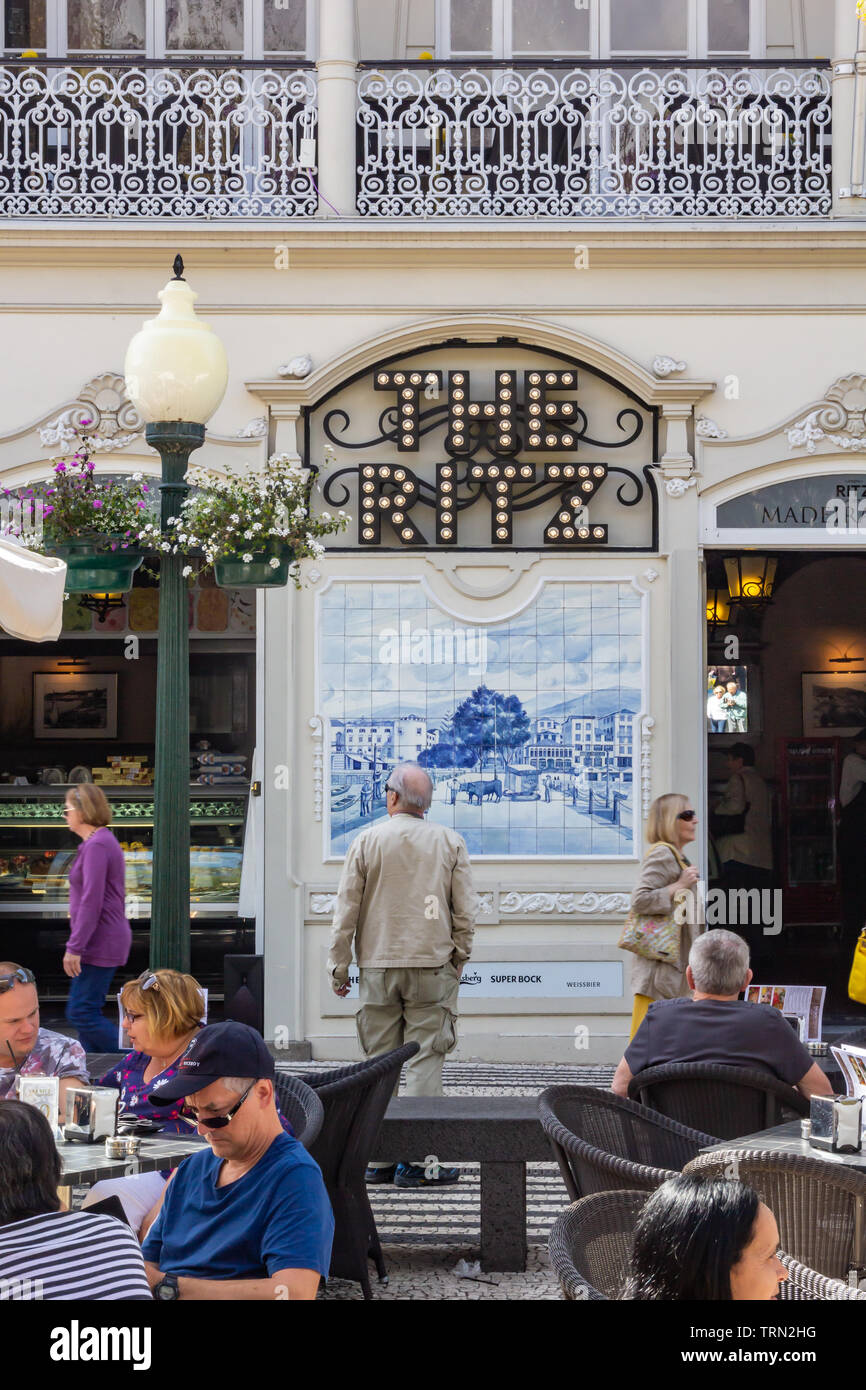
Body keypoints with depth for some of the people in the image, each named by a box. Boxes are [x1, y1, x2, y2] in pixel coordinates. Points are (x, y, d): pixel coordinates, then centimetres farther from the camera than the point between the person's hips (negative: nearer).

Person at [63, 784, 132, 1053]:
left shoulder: (96, 845, -16)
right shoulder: (103, 841, 17)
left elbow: (91, 901, -22)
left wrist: (74, 947, -21)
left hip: (99, 943, -10)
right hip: (103, 941, 10)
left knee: (81, 1012, -10)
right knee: (88, 1011, 11)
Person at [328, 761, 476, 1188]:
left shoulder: (367, 841, 2)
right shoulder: (450, 843, 3)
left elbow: (346, 910, 2)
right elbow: (465, 912, 3)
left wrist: (339, 966, 8)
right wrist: (457, 960, 14)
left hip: (379, 965, 1)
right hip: (433, 965, -1)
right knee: (425, 1061, -1)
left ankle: (379, 1159, 9)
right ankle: (416, 1161, -5)